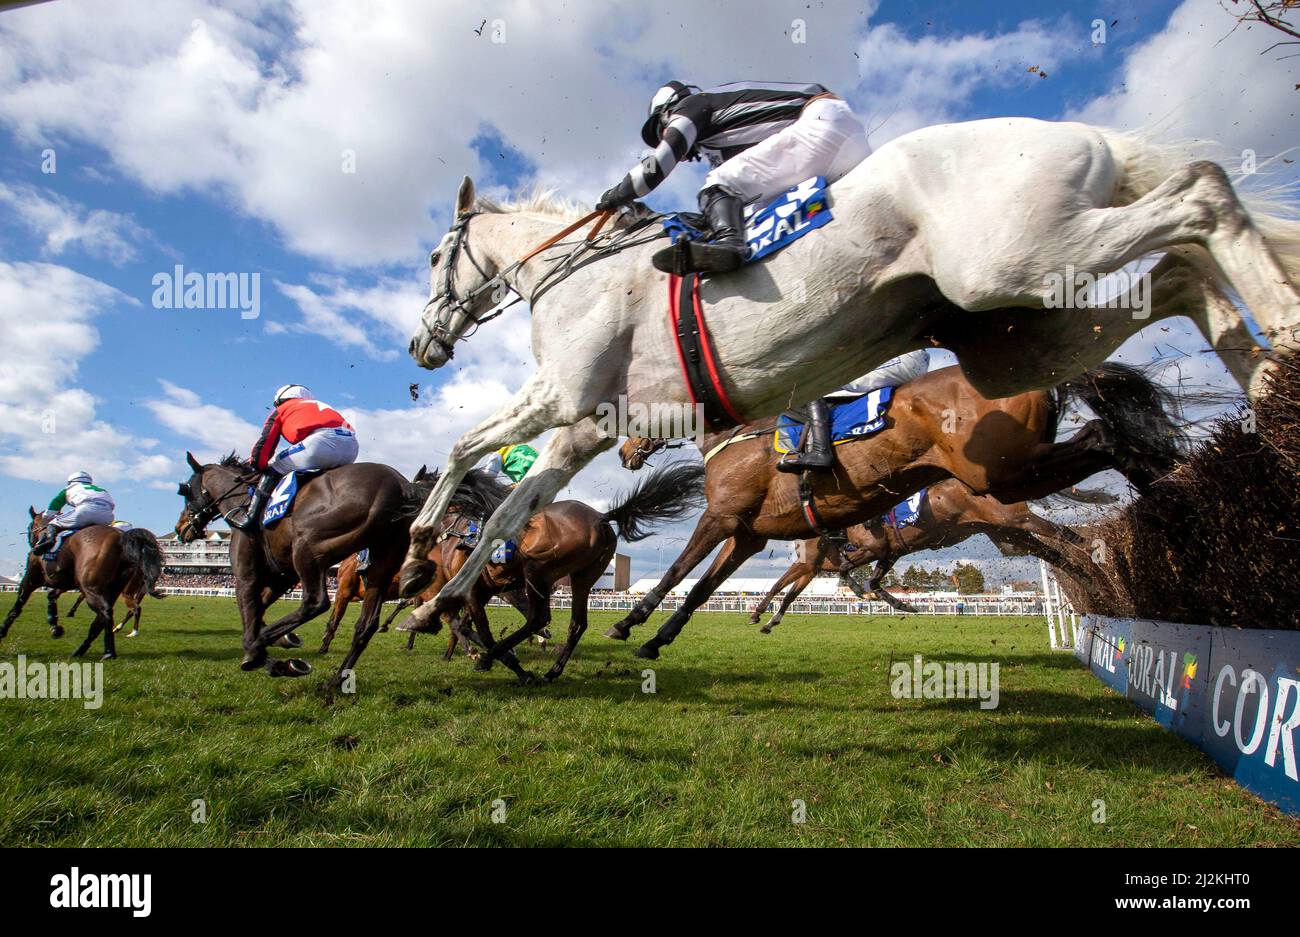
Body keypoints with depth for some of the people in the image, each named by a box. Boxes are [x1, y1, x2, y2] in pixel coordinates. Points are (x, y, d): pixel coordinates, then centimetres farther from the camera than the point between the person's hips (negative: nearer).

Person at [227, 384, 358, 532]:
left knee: (274, 467, 12)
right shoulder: (320, 405, 43)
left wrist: (258, 465, 29)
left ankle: (250, 517, 6)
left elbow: (265, 442, 17)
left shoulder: (281, 410, 27)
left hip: (323, 441, -5)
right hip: (351, 446, 6)